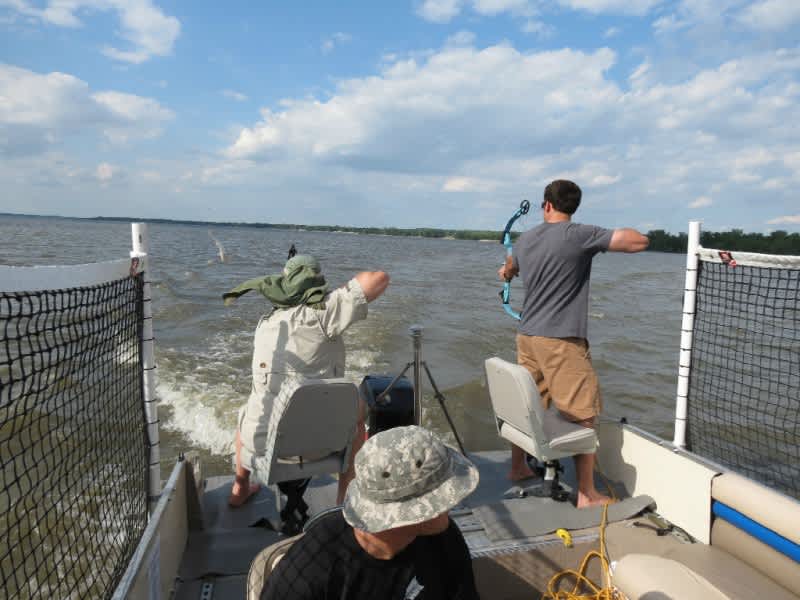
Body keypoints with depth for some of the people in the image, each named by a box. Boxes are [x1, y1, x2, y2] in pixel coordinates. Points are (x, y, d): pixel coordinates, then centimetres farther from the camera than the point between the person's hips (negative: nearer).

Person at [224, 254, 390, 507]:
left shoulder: (266, 324, 9)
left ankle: (240, 489, 45)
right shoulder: (321, 309, -10)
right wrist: (345, 291, 8)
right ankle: (346, 494, 29)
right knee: (356, 411, 26)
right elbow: (380, 278, -11)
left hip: (261, 442, 4)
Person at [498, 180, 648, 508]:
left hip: (527, 336, 7)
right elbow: (639, 241, -12)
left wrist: (506, 272, 57)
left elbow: (510, 268, 32)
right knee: (582, 417, 2)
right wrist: (615, 235, 11)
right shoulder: (580, 235, -10)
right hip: (561, 342, -7)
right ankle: (587, 495, 9)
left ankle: (517, 467, 34)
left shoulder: (525, 239, 10)